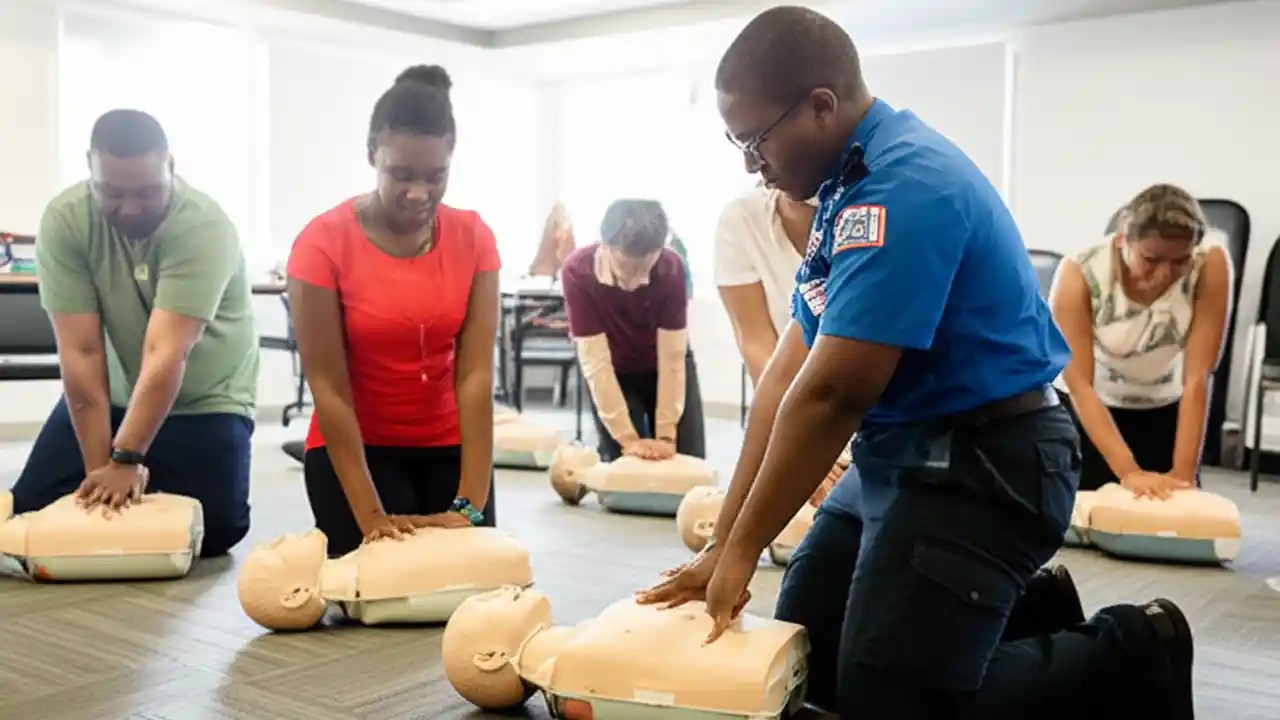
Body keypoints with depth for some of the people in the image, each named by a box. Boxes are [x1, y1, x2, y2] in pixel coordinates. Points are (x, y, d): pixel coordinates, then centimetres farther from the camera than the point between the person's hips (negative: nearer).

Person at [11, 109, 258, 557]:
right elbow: (81, 351, -22)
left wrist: (125, 459, -39)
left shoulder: (203, 227, -28)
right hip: (104, 394, 3)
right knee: (32, 512, -6)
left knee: (214, 531, -15)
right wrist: (99, 467, -26)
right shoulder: (64, 220, -18)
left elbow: (166, 355, -34)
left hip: (205, 400, -3)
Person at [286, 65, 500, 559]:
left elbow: (475, 375, -14)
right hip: (355, 448, -2)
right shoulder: (324, 243, -15)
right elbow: (328, 387, -17)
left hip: (450, 447, 3)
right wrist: (370, 516, -23)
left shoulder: (473, 239, -7)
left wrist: (470, 505, -23)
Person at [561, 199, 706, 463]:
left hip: (666, 369, 1)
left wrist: (666, 434, -26)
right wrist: (628, 439, -31)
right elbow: (596, 363, -31)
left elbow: (672, 357, -25)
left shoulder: (672, 267, -28)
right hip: (614, 375, -1)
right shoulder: (578, 271, -32)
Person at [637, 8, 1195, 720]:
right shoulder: (853, 183, 10)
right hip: (901, 455, 10)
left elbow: (831, 396, -25)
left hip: (980, 465, -10)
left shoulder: (904, 186, -22)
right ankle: (1018, 617, 23)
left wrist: (742, 551, -15)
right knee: (802, 660, 14)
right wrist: (724, 541, 3)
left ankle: (1130, 657, 10)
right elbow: (789, 377, 6)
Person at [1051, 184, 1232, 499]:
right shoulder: (1079, 275, -29)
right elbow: (1078, 384, -28)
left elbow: (1198, 377, -25)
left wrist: (1184, 471, -29)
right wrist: (1128, 471, -35)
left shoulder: (1210, 266, -24)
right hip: (1088, 410, -2)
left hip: (1168, 411, 2)